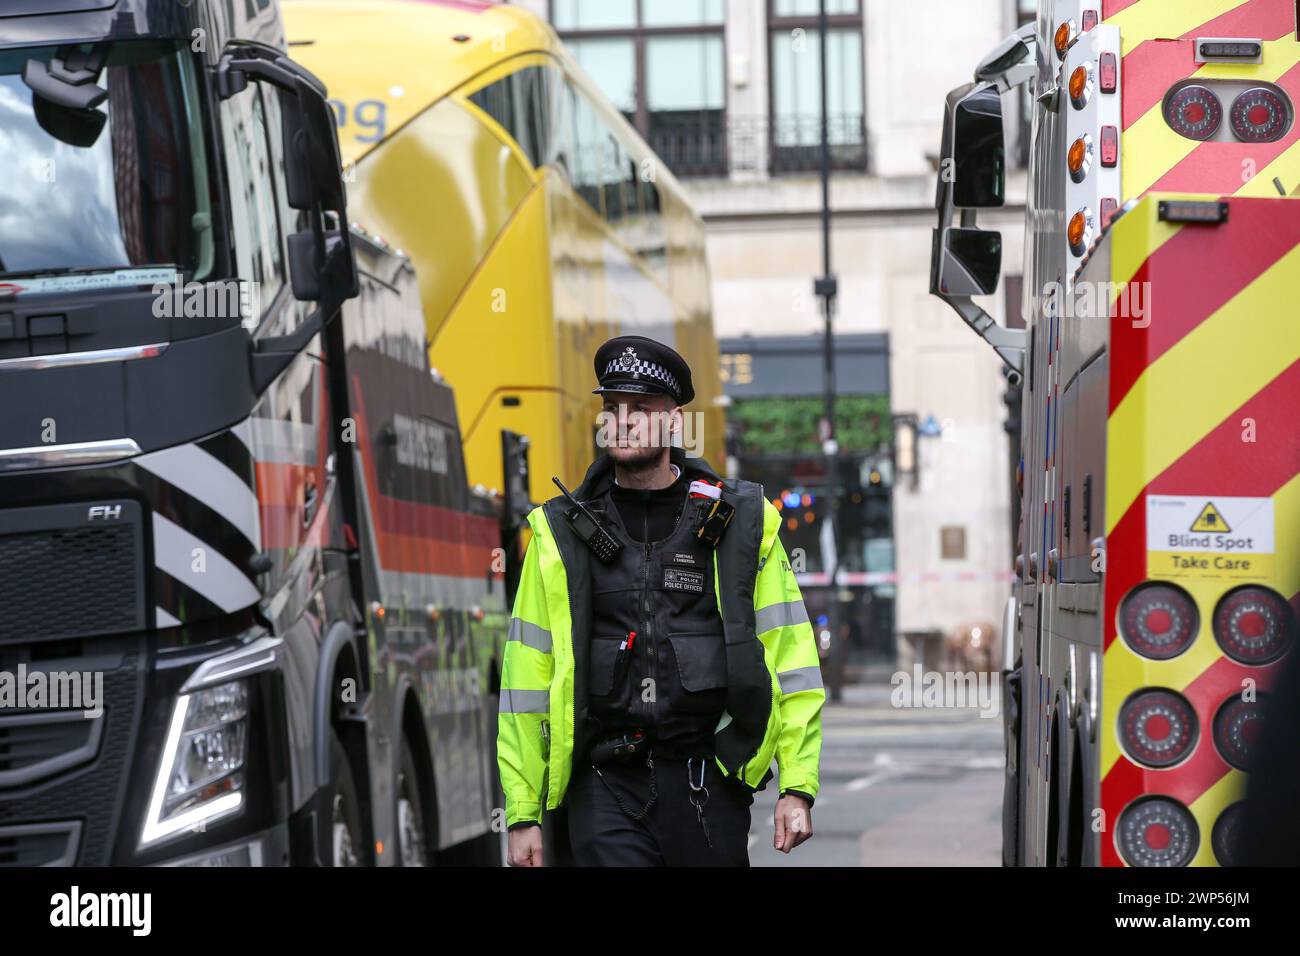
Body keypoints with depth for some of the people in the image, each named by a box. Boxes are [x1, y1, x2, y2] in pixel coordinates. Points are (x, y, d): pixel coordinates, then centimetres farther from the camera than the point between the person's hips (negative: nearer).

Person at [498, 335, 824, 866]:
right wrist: (522, 813, 4)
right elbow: (526, 676, 8)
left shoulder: (742, 523, 6)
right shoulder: (560, 534, 7)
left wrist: (798, 787, -2)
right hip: (604, 788, 0)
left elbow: (790, 656, 6)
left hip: (709, 782, 0)